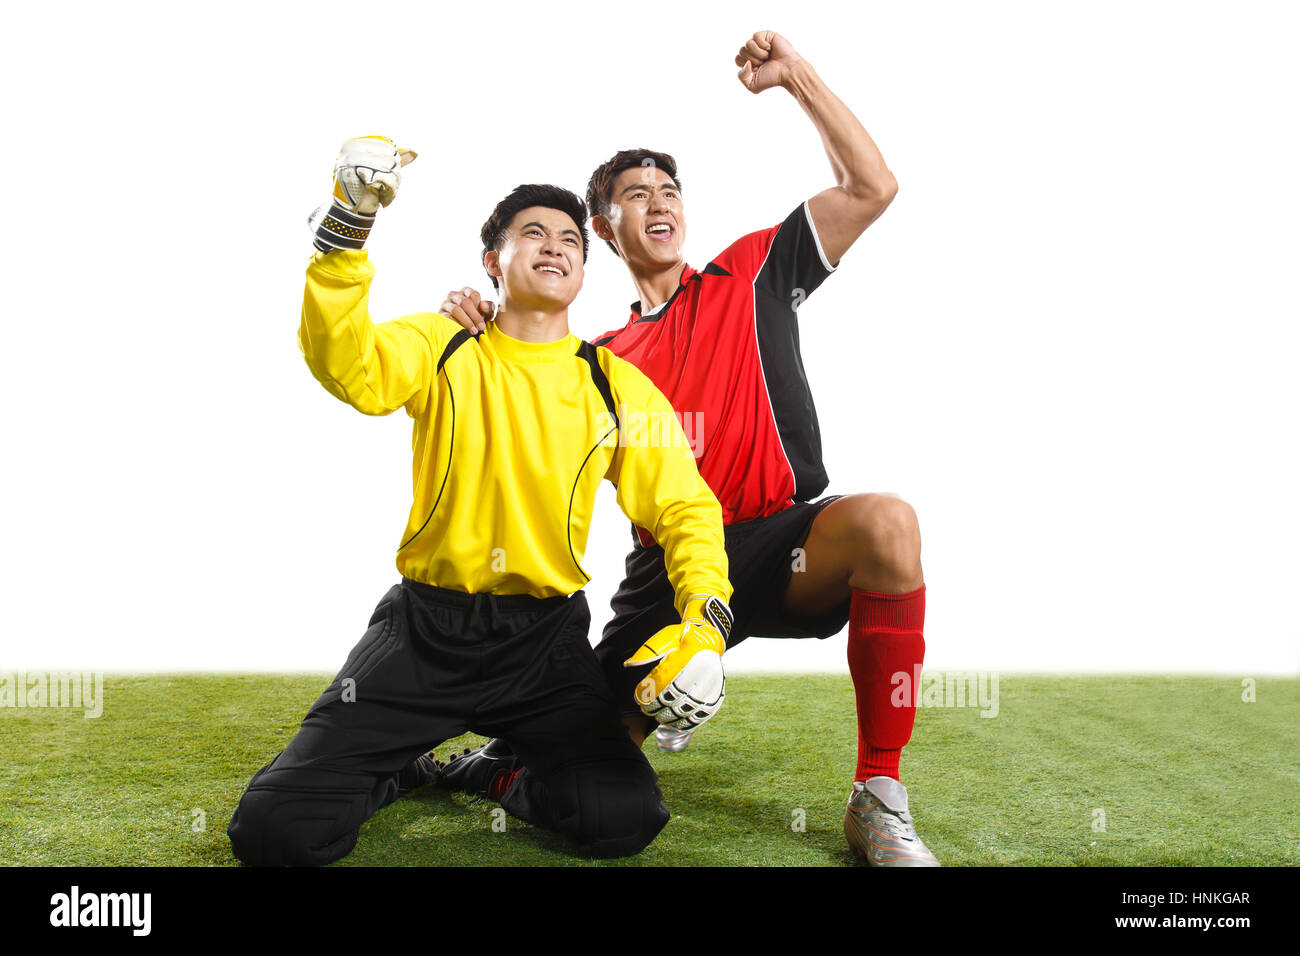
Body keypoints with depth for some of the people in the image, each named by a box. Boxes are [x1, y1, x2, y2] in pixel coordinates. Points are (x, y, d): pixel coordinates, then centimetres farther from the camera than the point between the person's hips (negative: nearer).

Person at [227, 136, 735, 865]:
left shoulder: (615, 384, 6)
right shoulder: (442, 348, 4)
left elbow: (685, 506, 4)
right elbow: (346, 365, -17)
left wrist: (705, 620, -13)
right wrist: (346, 231, -30)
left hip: (546, 639, 1)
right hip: (427, 625, -1)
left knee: (625, 818, -19)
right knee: (277, 830, -11)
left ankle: (512, 778, 13)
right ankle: (402, 771, 21)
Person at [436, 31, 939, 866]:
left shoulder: (751, 274, 10)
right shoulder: (607, 357, 16)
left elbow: (872, 187, 3)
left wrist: (796, 76, -2)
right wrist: (489, 333, -4)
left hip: (780, 540, -2)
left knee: (885, 521, -38)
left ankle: (880, 798, -27)